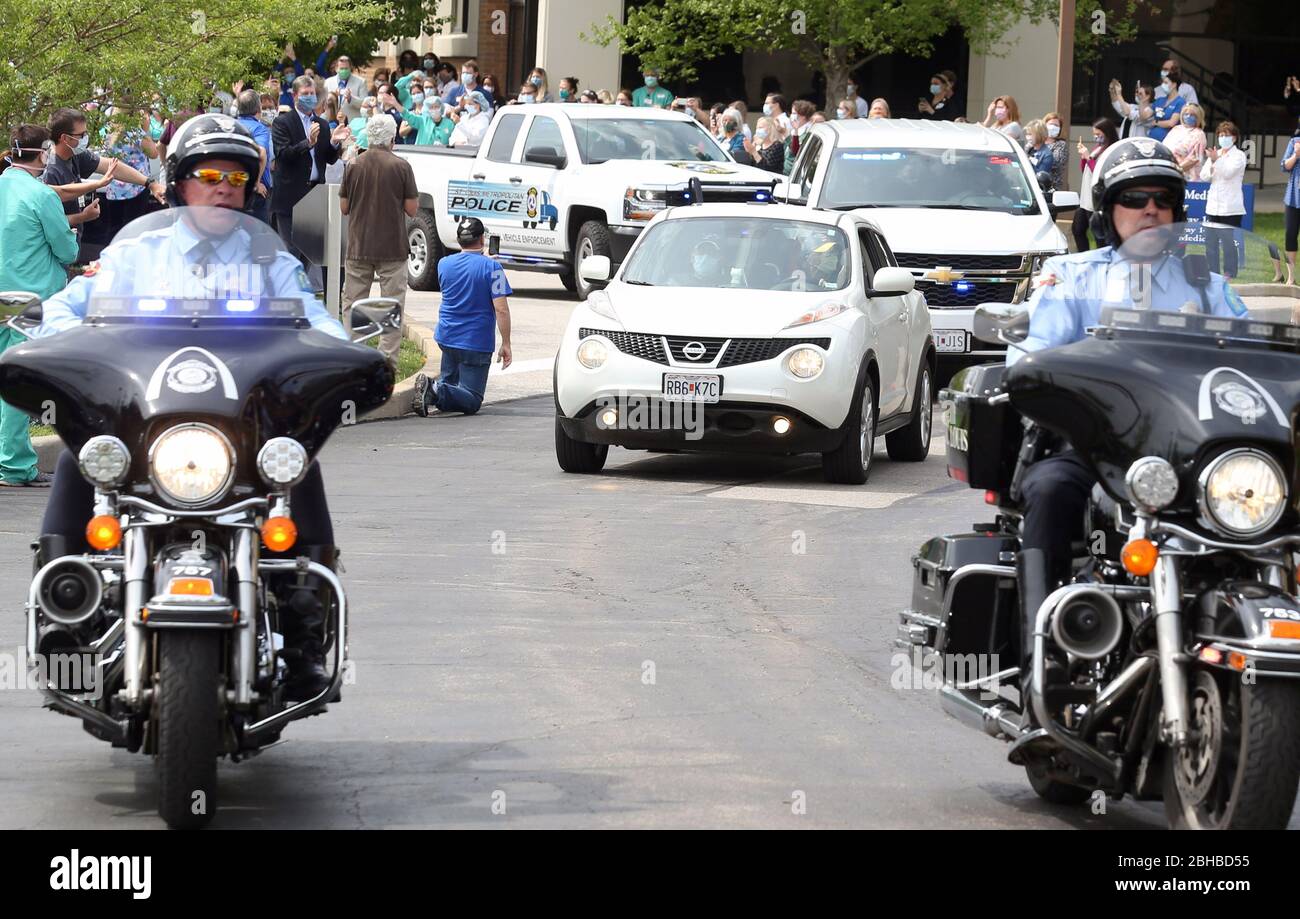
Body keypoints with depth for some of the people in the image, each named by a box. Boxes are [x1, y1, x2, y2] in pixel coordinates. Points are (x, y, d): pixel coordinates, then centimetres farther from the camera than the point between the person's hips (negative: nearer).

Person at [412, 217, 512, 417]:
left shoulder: (444, 264, 5)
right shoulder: (491, 267, -12)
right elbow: (501, 309, -17)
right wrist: (506, 344, -8)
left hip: (446, 338, 5)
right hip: (476, 343, -5)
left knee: (449, 382, 27)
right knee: (472, 401, -2)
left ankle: (434, 387, -7)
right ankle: (438, 393, -32)